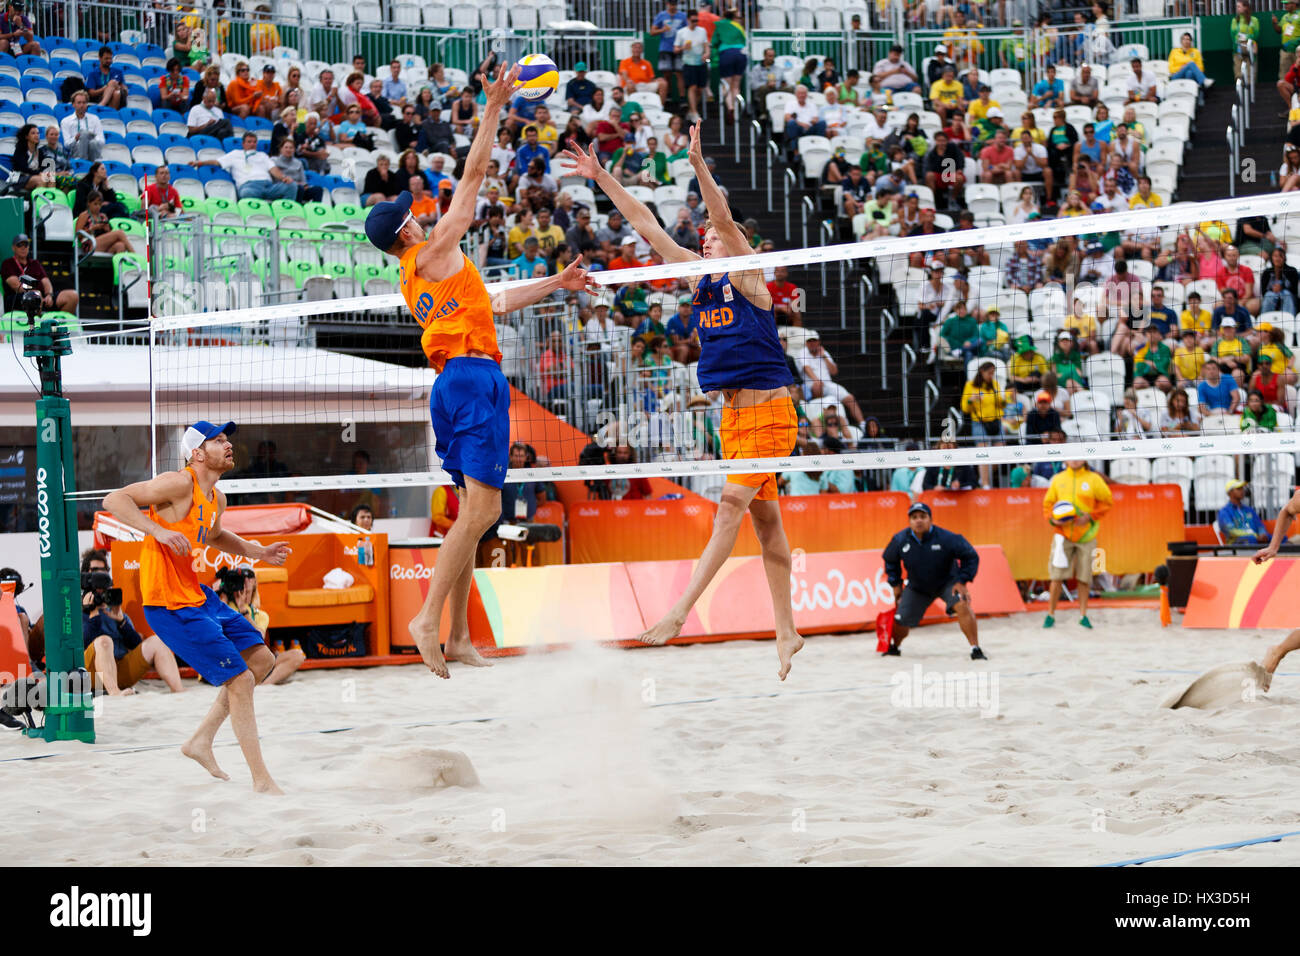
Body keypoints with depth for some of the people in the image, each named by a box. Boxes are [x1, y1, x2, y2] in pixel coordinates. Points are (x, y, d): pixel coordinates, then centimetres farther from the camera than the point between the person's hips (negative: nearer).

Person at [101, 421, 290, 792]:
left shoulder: (217, 497, 10)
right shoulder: (180, 484, -17)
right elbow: (114, 500, -20)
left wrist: (258, 552, 19)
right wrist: (159, 531, -31)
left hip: (197, 593, 10)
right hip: (169, 604, -10)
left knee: (262, 659, 14)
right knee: (240, 680, -9)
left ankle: (201, 740, 21)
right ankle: (262, 782, 0)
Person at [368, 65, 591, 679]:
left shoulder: (413, 284, 23)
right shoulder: (432, 254, -1)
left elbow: (495, 303, 30)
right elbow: (473, 175, -1)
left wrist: (554, 284, 33)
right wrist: (493, 108, 4)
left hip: (452, 383, 9)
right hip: (473, 376, -9)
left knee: (473, 511, 10)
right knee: (481, 508, -15)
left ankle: (457, 637, 7)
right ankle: (429, 618, -23)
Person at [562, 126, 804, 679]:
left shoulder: (748, 277, -6)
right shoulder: (701, 279, 12)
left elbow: (725, 220, -22)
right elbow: (650, 230, 11)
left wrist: (699, 164, -35)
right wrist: (603, 179, 8)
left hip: (769, 414, -7)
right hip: (733, 414, 7)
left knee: (731, 505, -15)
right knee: (764, 519, 8)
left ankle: (679, 613, -22)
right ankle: (786, 632, 12)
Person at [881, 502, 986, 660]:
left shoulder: (946, 538, -27)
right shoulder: (899, 540, -16)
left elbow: (971, 556, -17)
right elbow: (890, 561, 7)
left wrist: (962, 581, -20)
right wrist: (895, 584, 6)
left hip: (947, 582, -3)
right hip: (917, 587, 3)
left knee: (962, 605, -30)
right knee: (901, 622, 1)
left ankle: (975, 650, -23)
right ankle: (893, 646, 37)